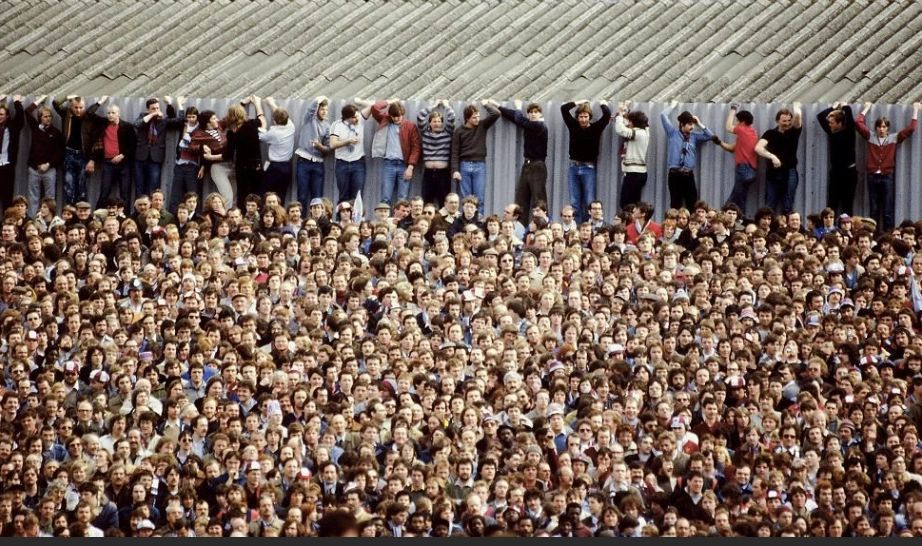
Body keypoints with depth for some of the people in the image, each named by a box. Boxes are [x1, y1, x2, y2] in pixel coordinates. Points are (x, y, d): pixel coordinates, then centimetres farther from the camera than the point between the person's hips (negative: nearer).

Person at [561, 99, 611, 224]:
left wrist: (603, 104, 7)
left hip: (589, 168, -2)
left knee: (589, 202, -3)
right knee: (574, 202, 2)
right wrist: (579, 103, 8)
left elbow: (607, 114, -10)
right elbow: (563, 108, 2)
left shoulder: (595, 128, -1)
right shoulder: (573, 126, 4)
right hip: (573, 167, 2)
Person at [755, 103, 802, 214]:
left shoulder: (794, 132, 8)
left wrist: (797, 112, -24)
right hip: (773, 172, 0)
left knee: (787, 207, -3)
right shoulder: (770, 134, 4)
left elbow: (798, 122, -11)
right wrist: (772, 156, -22)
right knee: (770, 206, -1)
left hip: (790, 173, 0)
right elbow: (758, 148, -11)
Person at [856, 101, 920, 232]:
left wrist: (915, 110, 6)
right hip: (873, 177, 1)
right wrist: (867, 108, 15)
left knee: (888, 211, -2)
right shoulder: (870, 137, 7)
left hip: (888, 177, -1)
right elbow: (858, 123, 6)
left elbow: (910, 129, 2)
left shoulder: (894, 138, 5)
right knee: (874, 210, 6)